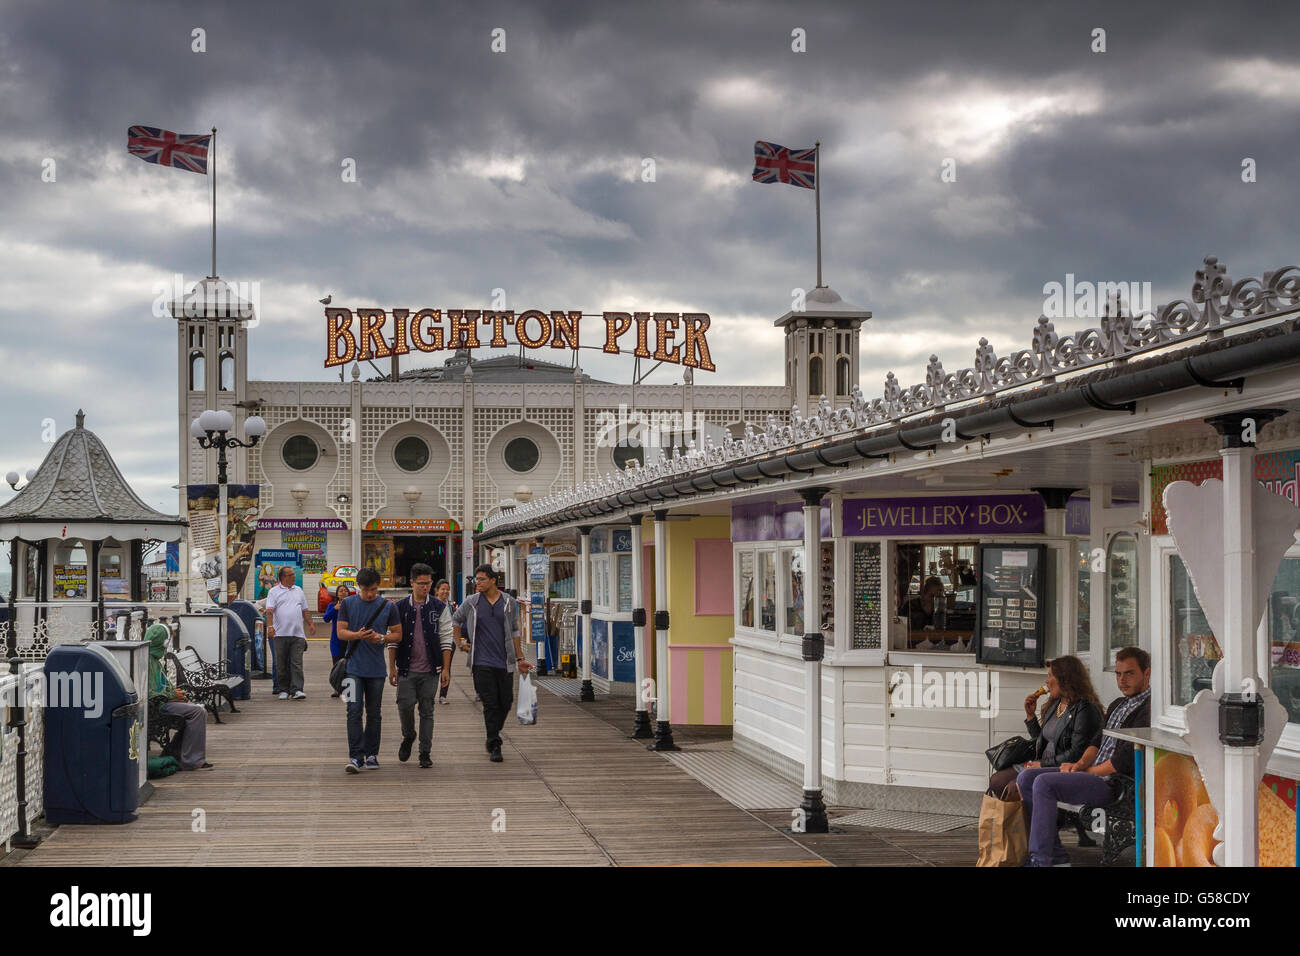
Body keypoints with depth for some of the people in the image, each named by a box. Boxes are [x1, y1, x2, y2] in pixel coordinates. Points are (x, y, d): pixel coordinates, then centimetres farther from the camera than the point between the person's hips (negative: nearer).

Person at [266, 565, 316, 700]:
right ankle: (284, 690, 11)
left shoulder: (299, 591, 18)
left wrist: (310, 624, 13)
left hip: (297, 634, 3)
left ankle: (297, 690, -9)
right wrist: (270, 626, -20)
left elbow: (305, 610, 23)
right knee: (281, 664, 3)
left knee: (297, 663, -5)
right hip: (281, 634, -2)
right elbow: (269, 611, -7)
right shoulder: (274, 592, 4)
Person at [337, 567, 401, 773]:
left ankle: (371, 754, 18)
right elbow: (341, 632, 2)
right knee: (354, 711, -9)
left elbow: (398, 634, 6)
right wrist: (358, 635, -18)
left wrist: (381, 638, -14)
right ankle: (355, 757, -10)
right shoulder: (347, 603, 2)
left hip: (377, 669, 1)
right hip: (354, 668, -1)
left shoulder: (388, 606, 2)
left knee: (374, 713, 8)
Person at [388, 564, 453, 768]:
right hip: (406, 669, 0)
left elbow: (446, 640, 2)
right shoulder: (400, 608, 4)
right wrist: (392, 667, 1)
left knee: (427, 711, 3)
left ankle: (425, 753, 11)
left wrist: (446, 669, -3)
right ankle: (408, 737, 22)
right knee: (405, 706, -7)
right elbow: (393, 639, 6)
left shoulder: (440, 608, 3)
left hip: (430, 670, 0)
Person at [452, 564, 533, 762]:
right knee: (490, 704, -5)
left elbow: (514, 632, 12)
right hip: (482, 662, -2)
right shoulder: (471, 602, 2)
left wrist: (520, 658, 11)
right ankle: (494, 747, 0)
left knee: (506, 702, 6)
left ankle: (493, 736, 29)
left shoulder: (509, 603, 5)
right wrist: (460, 642, 11)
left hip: (504, 661, 2)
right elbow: (455, 620, 19)